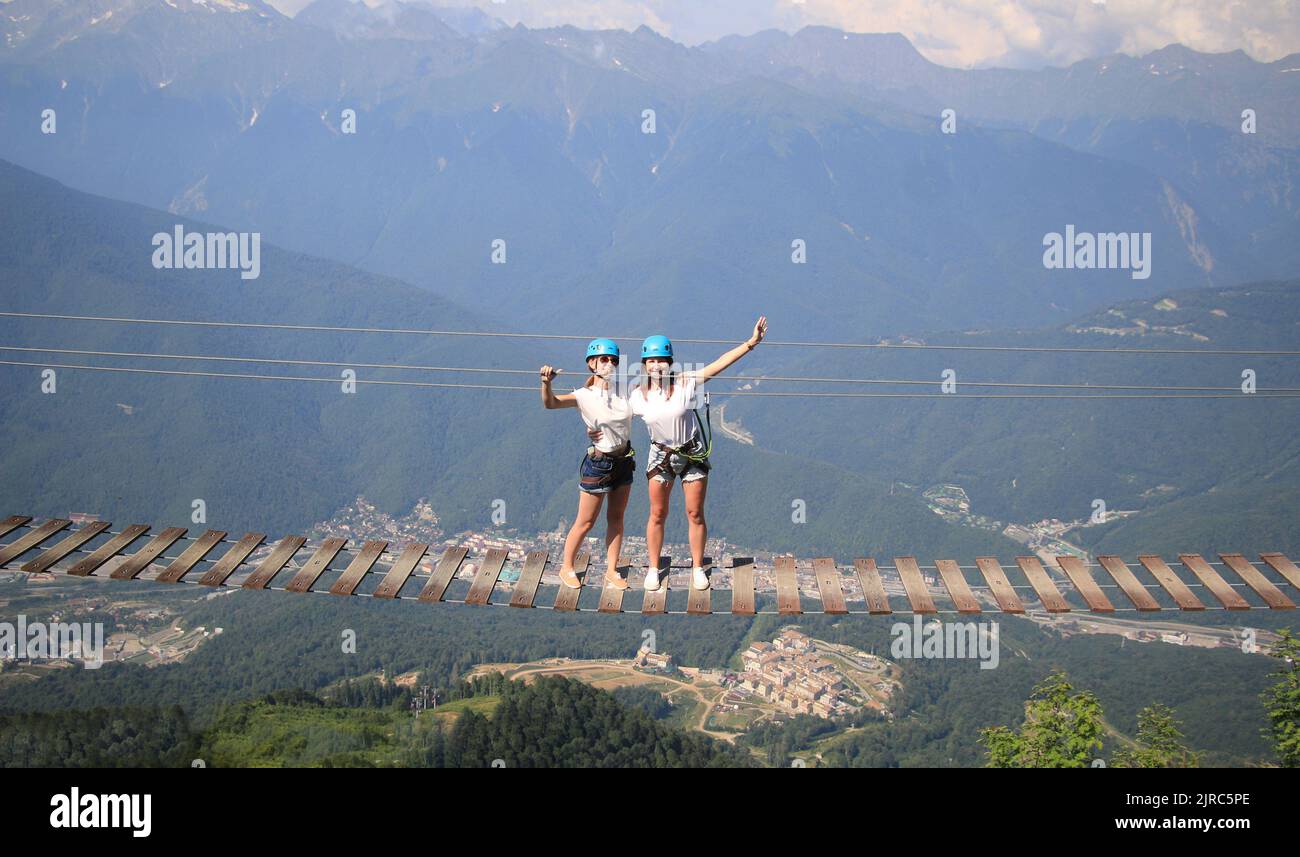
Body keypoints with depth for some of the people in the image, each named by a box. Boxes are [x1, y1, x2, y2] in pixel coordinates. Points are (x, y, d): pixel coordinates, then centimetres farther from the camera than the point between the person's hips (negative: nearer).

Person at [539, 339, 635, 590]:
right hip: (598, 463, -5)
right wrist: (546, 382, -50)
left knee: (616, 518, 14)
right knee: (586, 522, 4)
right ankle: (567, 568, 21)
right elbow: (550, 403, -32)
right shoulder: (585, 396, -17)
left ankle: (611, 570, 25)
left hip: (624, 459, 5)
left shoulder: (622, 390, -1)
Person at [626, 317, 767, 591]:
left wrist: (750, 343, -24)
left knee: (695, 514, 6)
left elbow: (719, 364, -19)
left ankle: (698, 568, 21)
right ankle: (653, 569, 22)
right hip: (661, 456, 1)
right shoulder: (638, 396, -10)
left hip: (693, 454, -1)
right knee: (657, 515, 7)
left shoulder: (685, 383, -16)